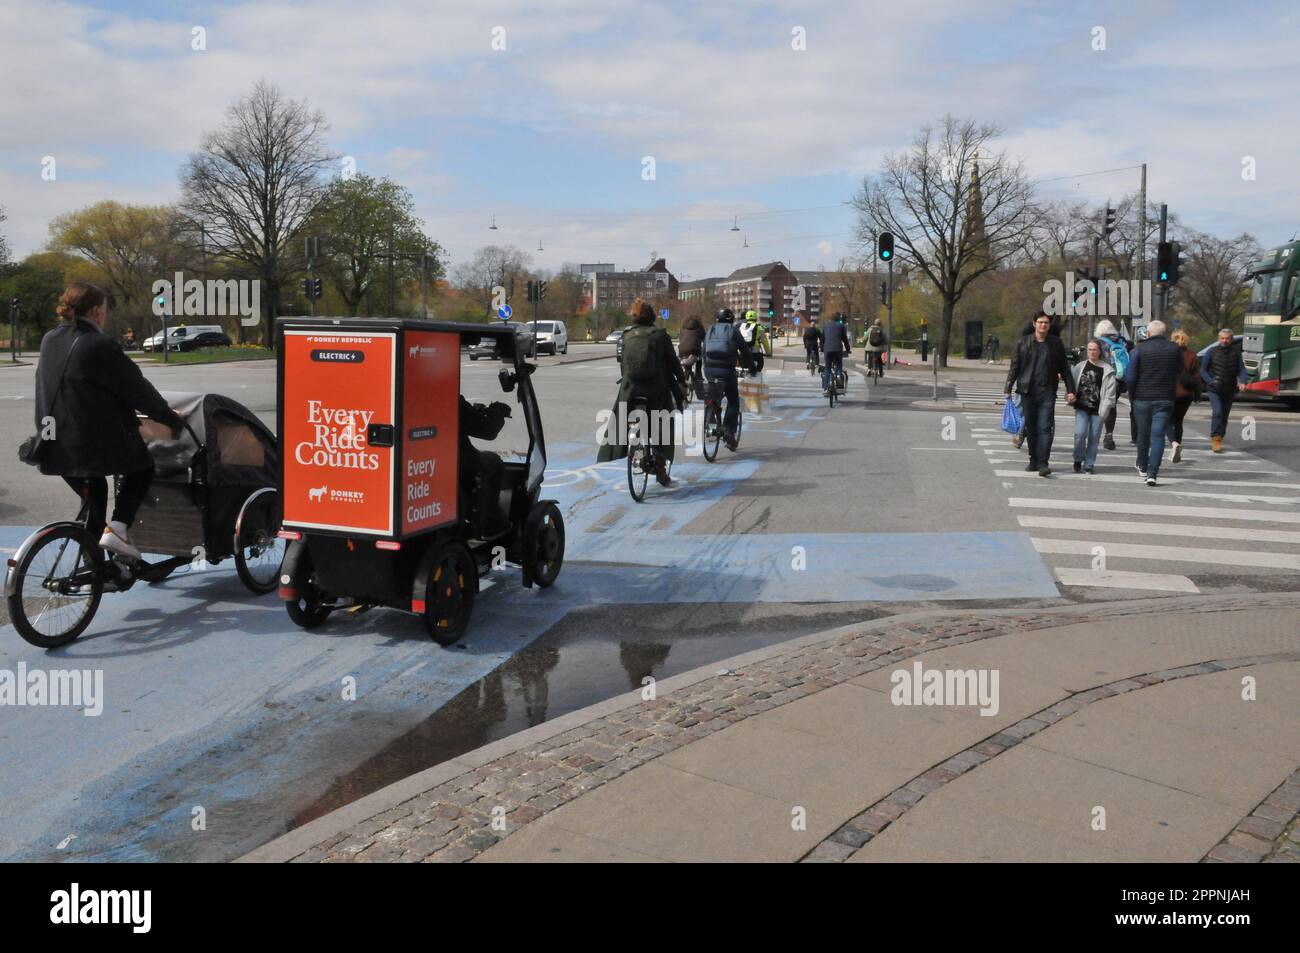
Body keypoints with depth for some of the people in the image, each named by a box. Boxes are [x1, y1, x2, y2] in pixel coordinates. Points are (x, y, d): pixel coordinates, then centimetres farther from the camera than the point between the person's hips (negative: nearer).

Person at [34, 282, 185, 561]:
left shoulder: (49, 341, 9)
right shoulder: (100, 346, -16)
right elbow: (137, 389, -11)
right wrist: (171, 418, 1)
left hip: (57, 447, 8)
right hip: (97, 441, -7)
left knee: (93, 495, 23)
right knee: (142, 469, 19)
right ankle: (117, 528, -1)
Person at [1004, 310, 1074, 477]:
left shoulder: (1056, 343, 8)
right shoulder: (1023, 343, 6)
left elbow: (1064, 368, 12)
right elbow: (1014, 367, 6)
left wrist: (1070, 390, 8)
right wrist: (1008, 389, -1)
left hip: (1047, 392, -1)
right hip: (1027, 391, 1)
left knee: (1045, 428, -10)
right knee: (1030, 428, 7)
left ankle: (1043, 463, -13)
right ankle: (1033, 460, 20)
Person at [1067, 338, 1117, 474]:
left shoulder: (1107, 370, 0)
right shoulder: (1080, 367, 6)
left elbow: (1110, 393, -2)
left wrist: (1104, 409, -8)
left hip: (1097, 409, -1)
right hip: (1082, 408, 1)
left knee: (1094, 437, 3)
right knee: (1080, 433, -11)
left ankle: (1089, 464, 14)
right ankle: (1078, 460, 10)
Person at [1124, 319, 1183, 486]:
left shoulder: (1139, 349, -6)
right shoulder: (1175, 349, 2)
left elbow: (1130, 377, -8)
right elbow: (1179, 372, 11)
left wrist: (1131, 396, 4)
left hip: (1142, 399, 0)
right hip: (1165, 400, 0)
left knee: (1143, 434, 15)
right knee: (1158, 436, -2)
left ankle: (1142, 467, 32)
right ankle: (1152, 473, -13)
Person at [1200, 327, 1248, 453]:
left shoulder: (1236, 353, 5)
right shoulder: (1211, 352, -1)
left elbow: (1241, 369, 2)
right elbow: (1203, 369, 2)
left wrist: (1243, 382, -17)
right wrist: (1210, 381, -14)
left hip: (1229, 391, 3)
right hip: (1214, 390, -3)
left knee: (1224, 416, 10)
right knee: (1217, 412, -20)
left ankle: (1218, 440, 22)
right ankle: (1215, 439, -17)